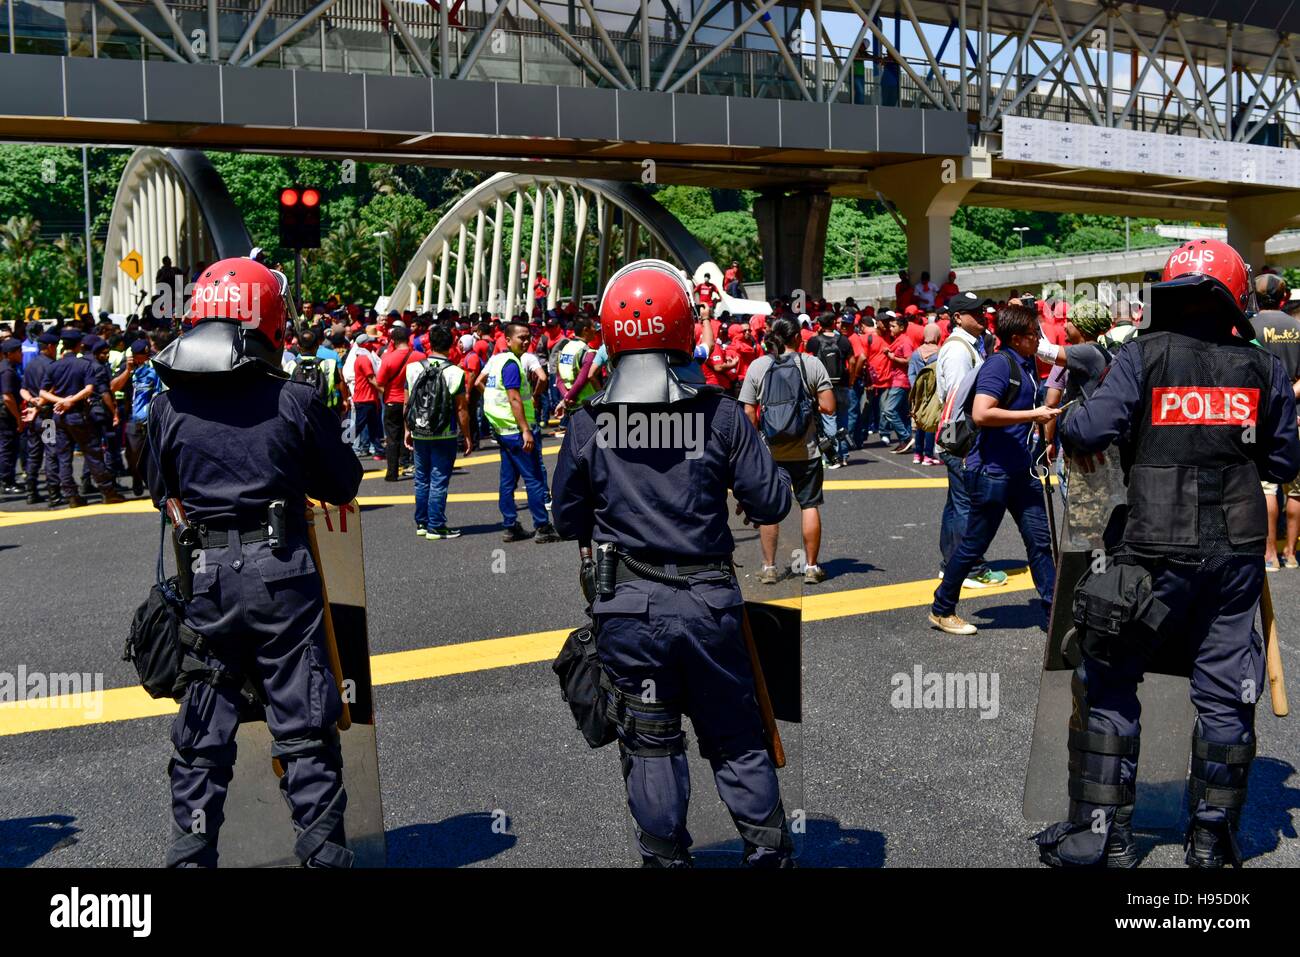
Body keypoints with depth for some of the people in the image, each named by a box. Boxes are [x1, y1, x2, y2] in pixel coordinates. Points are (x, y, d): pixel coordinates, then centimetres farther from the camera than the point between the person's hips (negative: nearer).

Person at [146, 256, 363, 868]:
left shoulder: (167, 408, -1)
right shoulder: (294, 403, -9)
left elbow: (163, 493, 11)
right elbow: (344, 486, 1)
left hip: (205, 578, 3)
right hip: (280, 574, -2)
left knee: (202, 729, 15)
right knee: (303, 725, 8)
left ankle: (190, 853, 23)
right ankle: (322, 849, 14)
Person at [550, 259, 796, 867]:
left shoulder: (586, 424, -5)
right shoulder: (720, 414, -7)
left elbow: (568, 521, 3)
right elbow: (771, 504, -5)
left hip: (627, 608, 0)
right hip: (709, 603, 0)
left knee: (649, 744, 14)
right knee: (735, 737, 16)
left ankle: (666, 857, 23)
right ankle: (769, 850, 24)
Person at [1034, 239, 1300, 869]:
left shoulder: (1143, 355, -6)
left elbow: (1091, 430, -16)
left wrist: (1070, 426, 6)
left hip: (1154, 550, -3)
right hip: (1237, 551, 3)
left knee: (1109, 685, 9)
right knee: (1224, 694, 13)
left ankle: (1102, 833, 13)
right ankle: (1212, 840, 23)